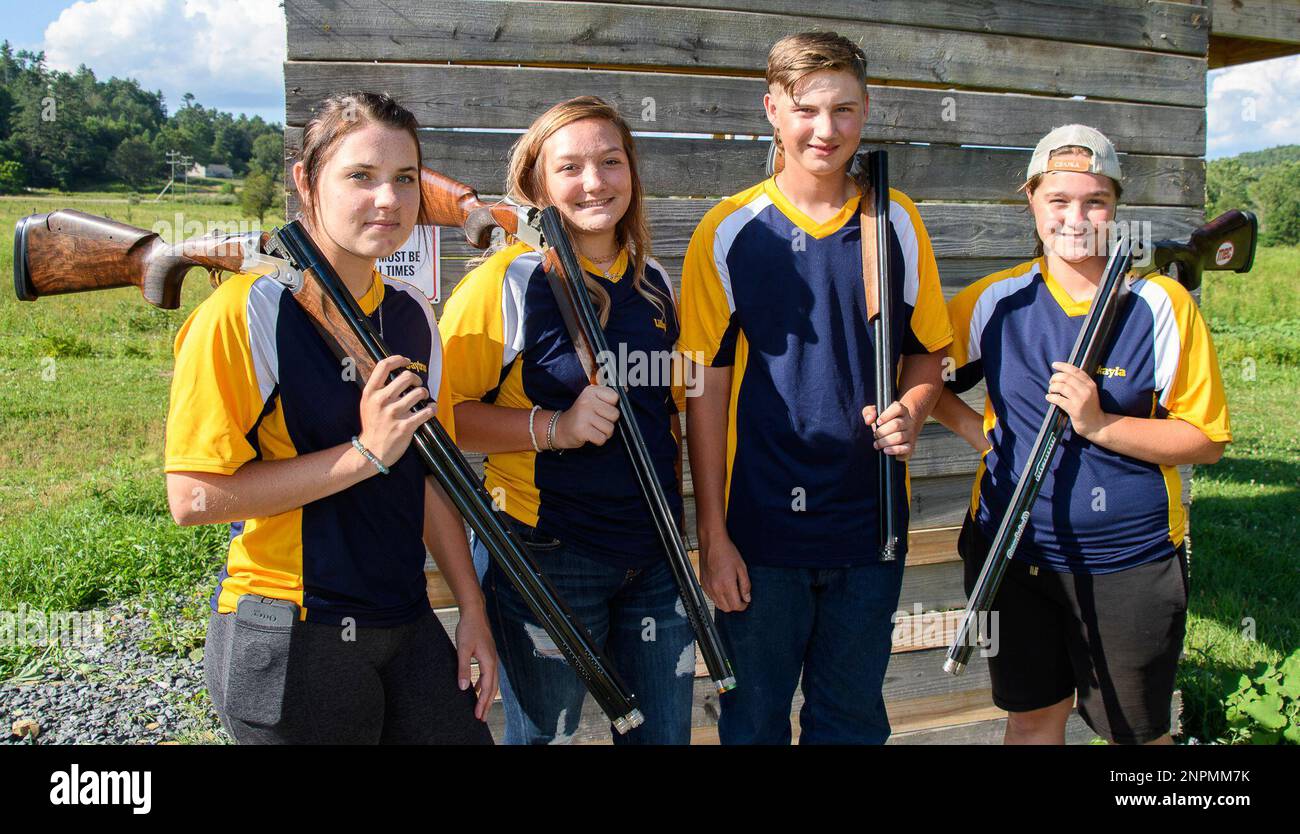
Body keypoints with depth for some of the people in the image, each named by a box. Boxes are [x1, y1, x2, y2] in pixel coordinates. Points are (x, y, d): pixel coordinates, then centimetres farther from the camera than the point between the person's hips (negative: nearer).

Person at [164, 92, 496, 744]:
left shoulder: (412, 315, 7)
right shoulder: (244, 312, -13)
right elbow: (194, 496, -18)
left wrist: (472, 608, 9)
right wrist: (365, 453, -20)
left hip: (406, 627, 6)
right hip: (289, 641, -6)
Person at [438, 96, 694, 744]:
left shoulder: (655, 283, 9)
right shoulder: (506, 282, -10)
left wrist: (673, 511, 14)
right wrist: (554, 428, -25)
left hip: (654, 554, 6)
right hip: (548, 557, -5)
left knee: (665, 733, 16)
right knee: (544, 734, 11)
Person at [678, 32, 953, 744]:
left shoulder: (897, 223, 2)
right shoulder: (729, 232, -5)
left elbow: (926, 351, 12)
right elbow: (706, 388, -4)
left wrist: (908, 412, -11)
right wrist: (712, 533, -6)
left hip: (868, 524, 2)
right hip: (760, 525, -2)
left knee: (853, 716, 17)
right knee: (753, 719, 12)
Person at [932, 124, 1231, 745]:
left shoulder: (1162, 304, -6)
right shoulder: (997, 301, 0)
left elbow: (1206, 439, -5)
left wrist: (1099, 423, -19)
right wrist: (977, 431, -5)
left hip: (1131, 563, -1)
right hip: (1014, 553, 2)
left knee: (1137, 729, 13)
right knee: (1033, 716, 17)